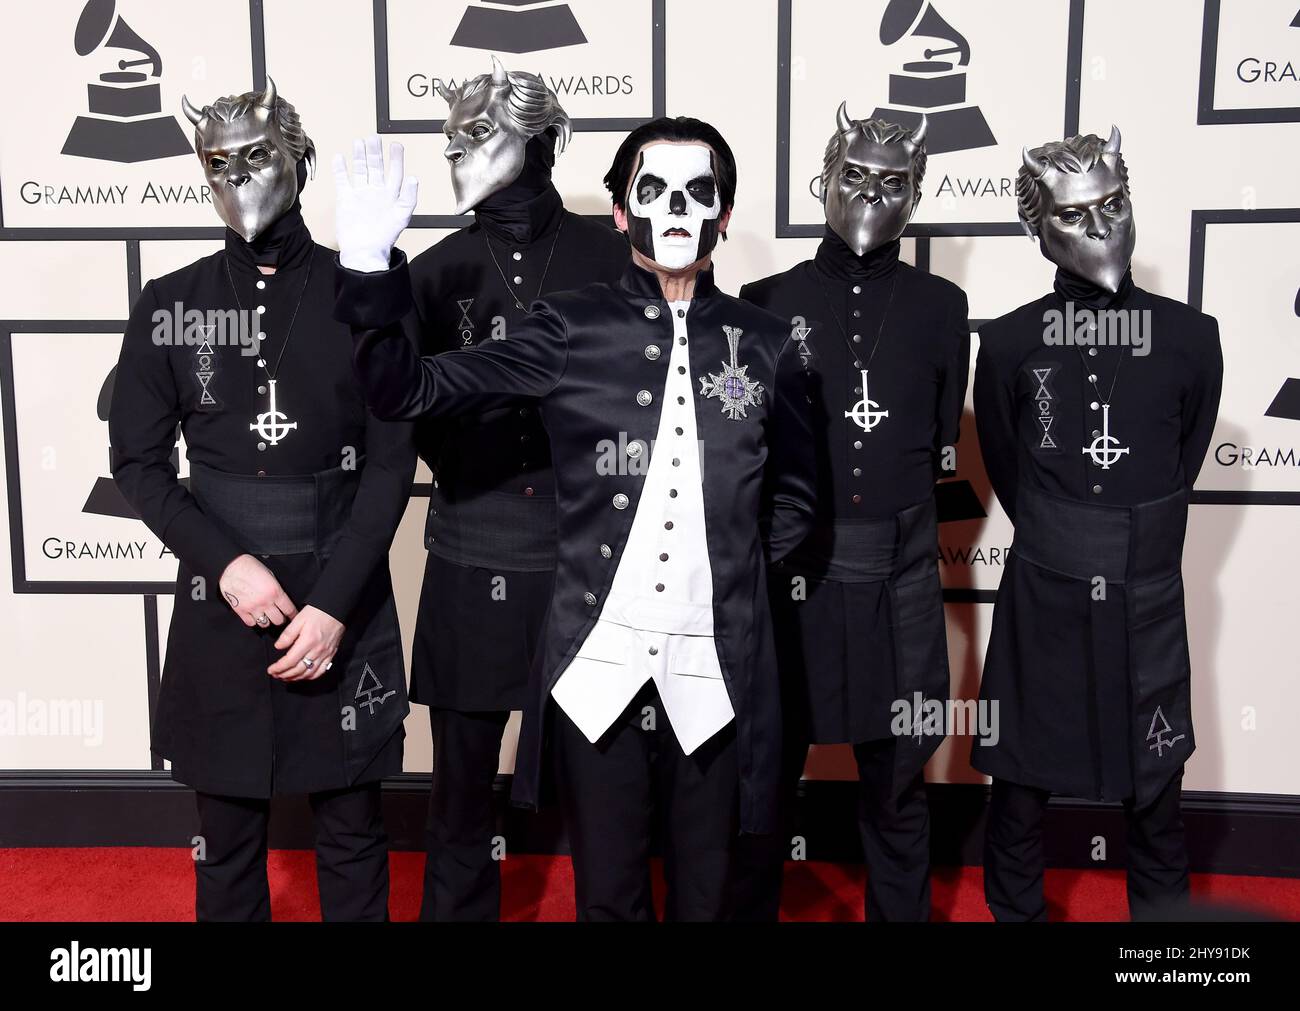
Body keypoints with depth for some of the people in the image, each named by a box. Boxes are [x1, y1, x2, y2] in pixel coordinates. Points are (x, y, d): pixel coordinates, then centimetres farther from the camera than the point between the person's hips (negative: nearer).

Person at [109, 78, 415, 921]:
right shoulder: (170, 305, 2)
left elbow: (393, 458, -5)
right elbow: (139, 461, 3)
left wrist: (334, 603, -12)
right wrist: (226, 563, -12)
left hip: (345, 596, -1)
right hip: (219, 596, 2)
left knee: (352, 827, 11)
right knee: (227, 829, 14)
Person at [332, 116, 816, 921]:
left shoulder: (765, 345, 4)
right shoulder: (571, 330, 0)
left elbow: (794, 498, 17)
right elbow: (413, 393, -5)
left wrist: (736, 577, 7)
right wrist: (370, 271, -17)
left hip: (717, 670, 1)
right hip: (598, 666, -1)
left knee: (705, 894, 15)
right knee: (608, 897, 14)